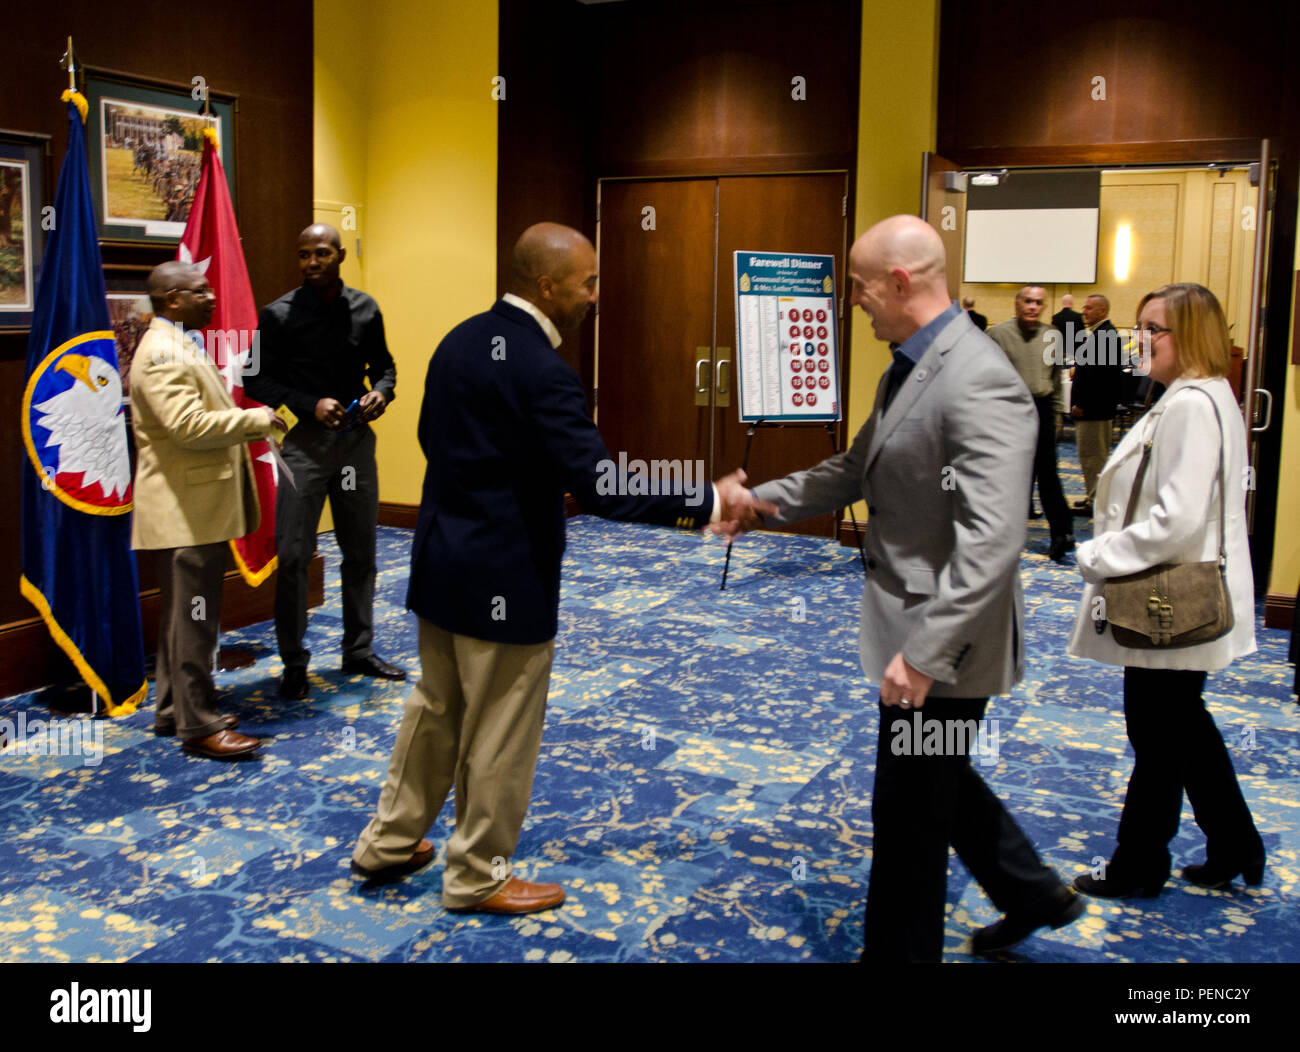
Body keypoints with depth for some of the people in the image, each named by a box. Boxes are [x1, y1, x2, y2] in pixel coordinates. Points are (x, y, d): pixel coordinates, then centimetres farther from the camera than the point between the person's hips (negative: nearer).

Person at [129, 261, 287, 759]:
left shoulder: (181, 345, 18)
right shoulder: (162, 353, -17)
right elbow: (189, 426, -28)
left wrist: (245, 421, 12)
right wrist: (256, 419, -18)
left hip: (197, 506, 11)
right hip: (186, 509, -11)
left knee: (184, 615, 17)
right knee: (194, 619, -4)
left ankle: (173, 711, 28)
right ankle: (198, 724, 3)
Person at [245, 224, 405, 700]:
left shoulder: (365, 310, 5)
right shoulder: (279, 315, -6)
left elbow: (383, 365, 15)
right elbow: (256, 379, -5)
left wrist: (381, 392, -7)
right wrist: (310, 406, -17)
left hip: (356, 440, 4)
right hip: (305, 441, -4)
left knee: (360, 550, 12)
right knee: (293, 555, -4)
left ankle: (359, 651, 26)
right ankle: (294, 662, 10)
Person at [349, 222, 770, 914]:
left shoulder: (458, 340, 4)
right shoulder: (541, 371, -23)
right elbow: (599, 487, -27)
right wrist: (709, 502, -21)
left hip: (440, 564, 9)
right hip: (503, 582, -8)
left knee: (435, 708, 24)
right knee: (499, 736, 9)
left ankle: (388, 843, 37)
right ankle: (477, 877, 26)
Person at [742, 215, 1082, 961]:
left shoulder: (980, 381, -25)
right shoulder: (910, 367, 7)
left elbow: (992, 540, -31)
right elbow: (858, 470, 17)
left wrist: (924, 653, -32)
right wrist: (762, 499, 8)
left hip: (942, 641, -10)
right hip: (911, 623, 10)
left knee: (909, 811, 7)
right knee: (937, 780, 26)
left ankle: (898, 949, 28)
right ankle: (1034, 893, 46)